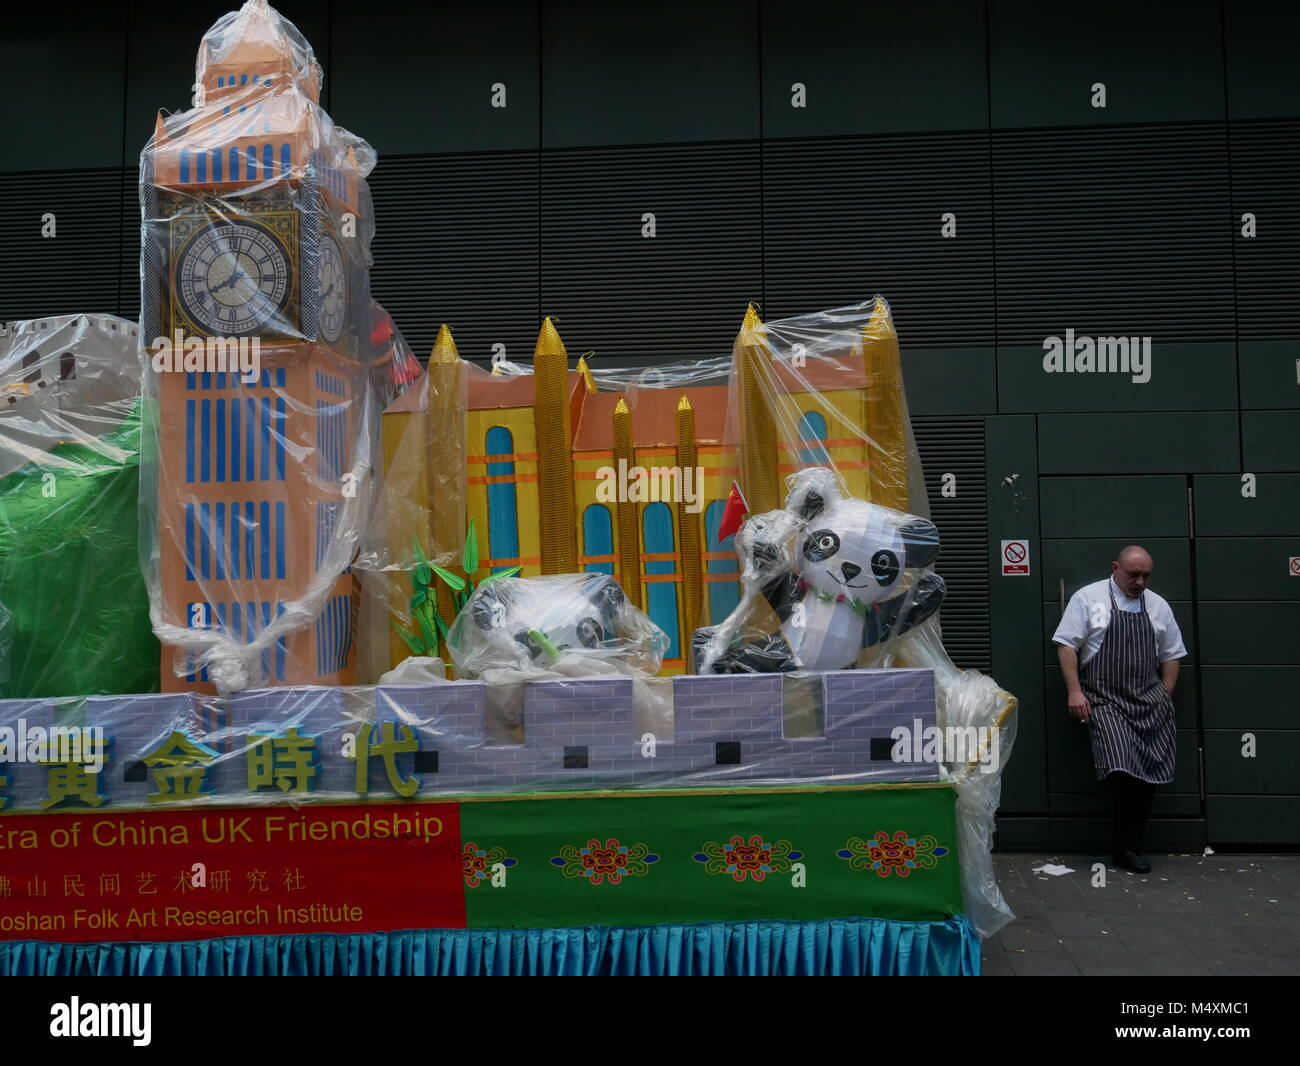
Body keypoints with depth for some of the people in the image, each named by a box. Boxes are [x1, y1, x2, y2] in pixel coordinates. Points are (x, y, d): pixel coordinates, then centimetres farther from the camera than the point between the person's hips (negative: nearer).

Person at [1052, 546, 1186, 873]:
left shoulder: (1158, 605, 15)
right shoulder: (1088, 598, 4)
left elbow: (1171, 656, 18)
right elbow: (1066, 645, -1)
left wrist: (1165, 698, 8)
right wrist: (1074, 692, -8)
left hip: (1148, 699, 4)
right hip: (1104, 699, -4)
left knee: (1149, 772, -7)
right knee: (1123, 766, -21)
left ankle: (1128, 846, 8)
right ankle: (1127, 845, -3)